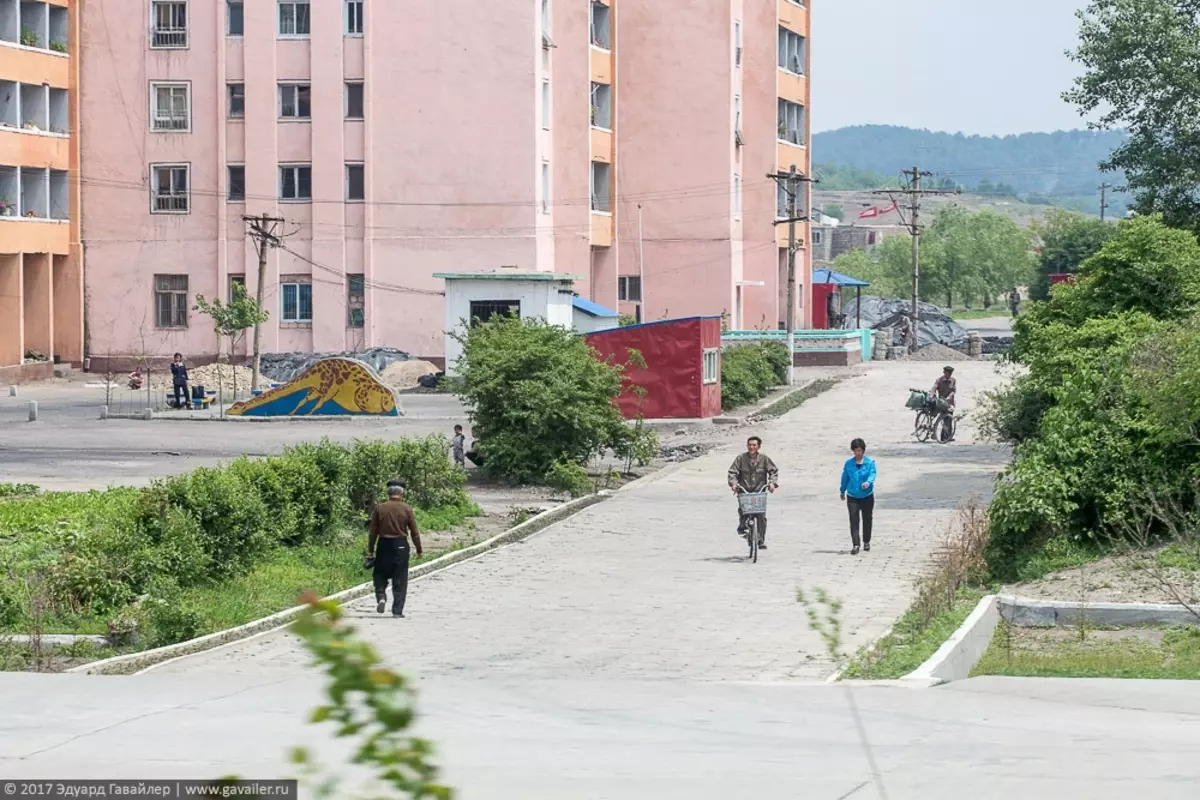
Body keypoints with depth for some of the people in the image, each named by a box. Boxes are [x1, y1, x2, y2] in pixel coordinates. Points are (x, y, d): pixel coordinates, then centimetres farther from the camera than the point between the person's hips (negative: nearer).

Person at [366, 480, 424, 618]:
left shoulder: (379, 509, -1)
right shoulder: (407, 509, -4)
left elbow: (373, 532, 1)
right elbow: (414, 532, -1)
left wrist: (370, 551, 6)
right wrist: (419, 550, 8)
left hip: (383, 544, 1)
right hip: (401, 545, -1)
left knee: (379, 574, 17)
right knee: (400, 580, 5)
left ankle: (381, 596, -9)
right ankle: (397, 610, 3)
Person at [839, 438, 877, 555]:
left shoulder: (870, 463, -7)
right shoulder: (849, 463, 0)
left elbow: (872, 475, -19)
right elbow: (845, 477, 11)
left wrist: (868, 482, -41)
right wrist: (842, 491, 20)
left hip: (867, 496, 0)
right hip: (852, 497, 0)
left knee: (867, 520, 13)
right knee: (854, 520, -11)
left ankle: (866, 542, 32)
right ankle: (855, 545, -14)